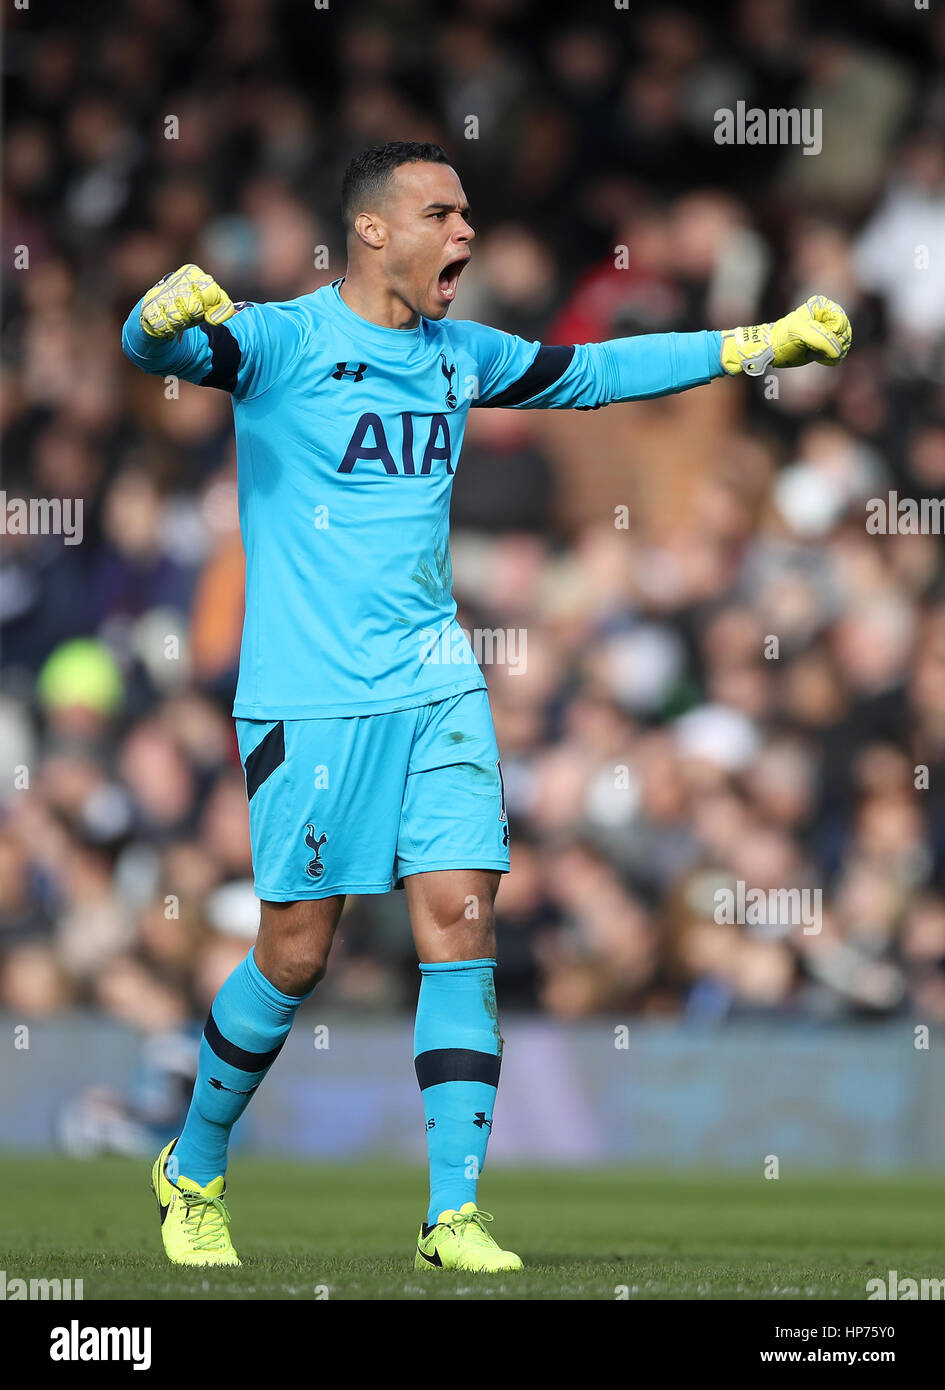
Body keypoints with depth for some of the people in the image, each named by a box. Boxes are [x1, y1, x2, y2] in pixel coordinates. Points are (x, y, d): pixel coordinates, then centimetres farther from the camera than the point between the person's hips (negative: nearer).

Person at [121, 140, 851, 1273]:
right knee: (296, 954, -2)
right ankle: (192, 1173, 21)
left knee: (461, 925, -7)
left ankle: (455, 1213, -2)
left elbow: (589, 372, 26)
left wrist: (756, 347, 23)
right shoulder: (283, 340, -8)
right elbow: (154, 348, -25)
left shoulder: (459, 356, 11)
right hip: (309, 699, -5)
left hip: (435, 689, 5)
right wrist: (166, 317, -50)